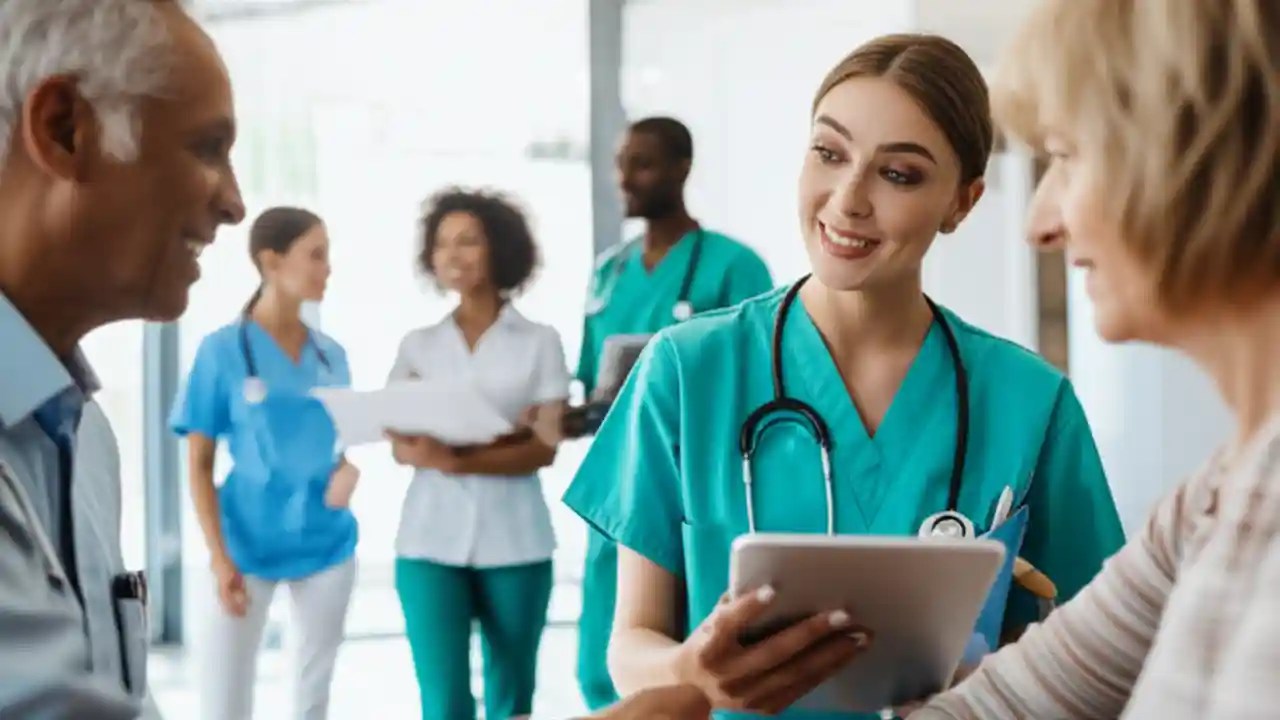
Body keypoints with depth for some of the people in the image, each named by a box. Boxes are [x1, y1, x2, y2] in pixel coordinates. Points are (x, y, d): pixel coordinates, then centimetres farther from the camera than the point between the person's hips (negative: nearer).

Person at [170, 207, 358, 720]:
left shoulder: (331, 354, 6)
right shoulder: (223, 350, -7)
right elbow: (199, 464, -6)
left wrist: (349, 469, -9)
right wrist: (218, 556, -13)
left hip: (327, 542, 4)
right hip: (247, 544, -4)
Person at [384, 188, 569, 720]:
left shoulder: (539, 342, 4)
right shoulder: (418, 346, 10)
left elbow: (544, 448, -5)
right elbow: (401, 448, 3)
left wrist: (458, 460, -21)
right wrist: (464, 446, -19)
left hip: (513, 541, -1)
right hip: (431, 540, 1)